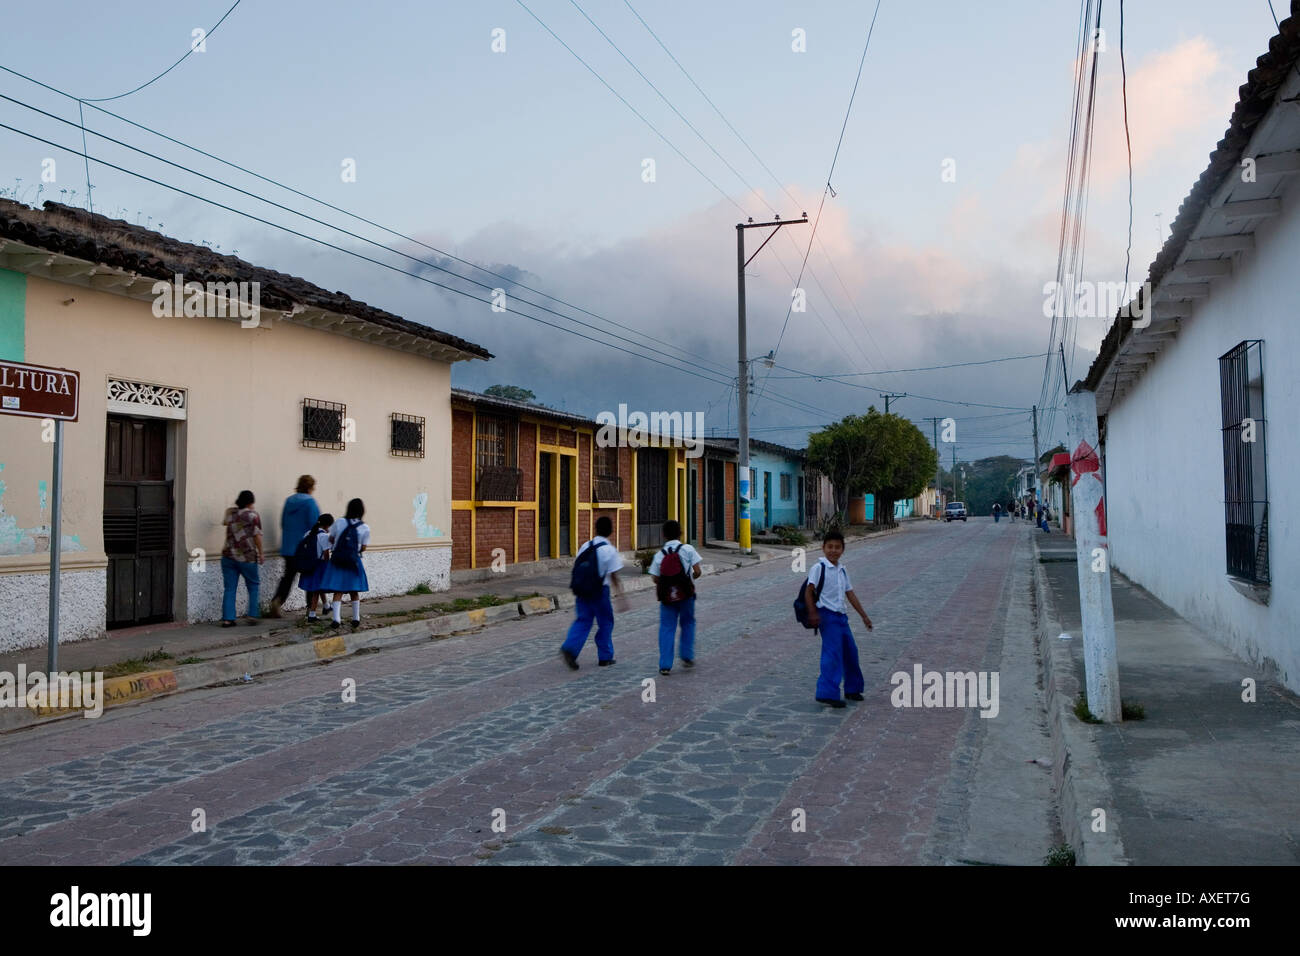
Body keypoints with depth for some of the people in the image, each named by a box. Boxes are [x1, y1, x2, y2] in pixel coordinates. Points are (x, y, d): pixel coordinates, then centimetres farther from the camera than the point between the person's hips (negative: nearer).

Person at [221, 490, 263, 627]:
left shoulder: (230, 512, 8)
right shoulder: (253, 515, -6)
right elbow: (257, 536, -9)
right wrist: (260, 554, 0)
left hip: (228, 555, 4)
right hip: (247, 557, -4)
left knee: (229, 588, 5)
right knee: (253, 586, 11)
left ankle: (227, 619, 1)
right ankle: (252, 615, 5)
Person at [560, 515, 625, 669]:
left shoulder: (585, 546, 4)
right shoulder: (611, 551, -10)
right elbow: (614, 577, -12)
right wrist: (621, 597, -8)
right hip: (600, 591, -4)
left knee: (582, 621, 8)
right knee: (605, 623, 12)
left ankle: (569, 648, -13)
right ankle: (605, 657, 19)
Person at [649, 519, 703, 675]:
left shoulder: (659, 554, 0)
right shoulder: (687, 549, -6)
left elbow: (656, 578, -3)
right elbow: (697, 571, -10)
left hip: (667, 596, 1)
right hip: (686, 594, -1)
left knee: (666, 628, 5)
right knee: (688, 623, 21)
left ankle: (665, 665, 2)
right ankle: (687, 657, 22)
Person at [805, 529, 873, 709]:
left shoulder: (843, 570, 14)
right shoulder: (819, 568, -8)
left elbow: (850, 594, 19)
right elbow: (808, 591, -12)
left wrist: (864, 615, 19)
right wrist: (813, 613, -23)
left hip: (841, 616, 8)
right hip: (827, 615, -8)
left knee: (850, 651, 14)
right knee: (832, 653, -15)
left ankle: (853, 688, 30)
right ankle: (827, 693, -15)